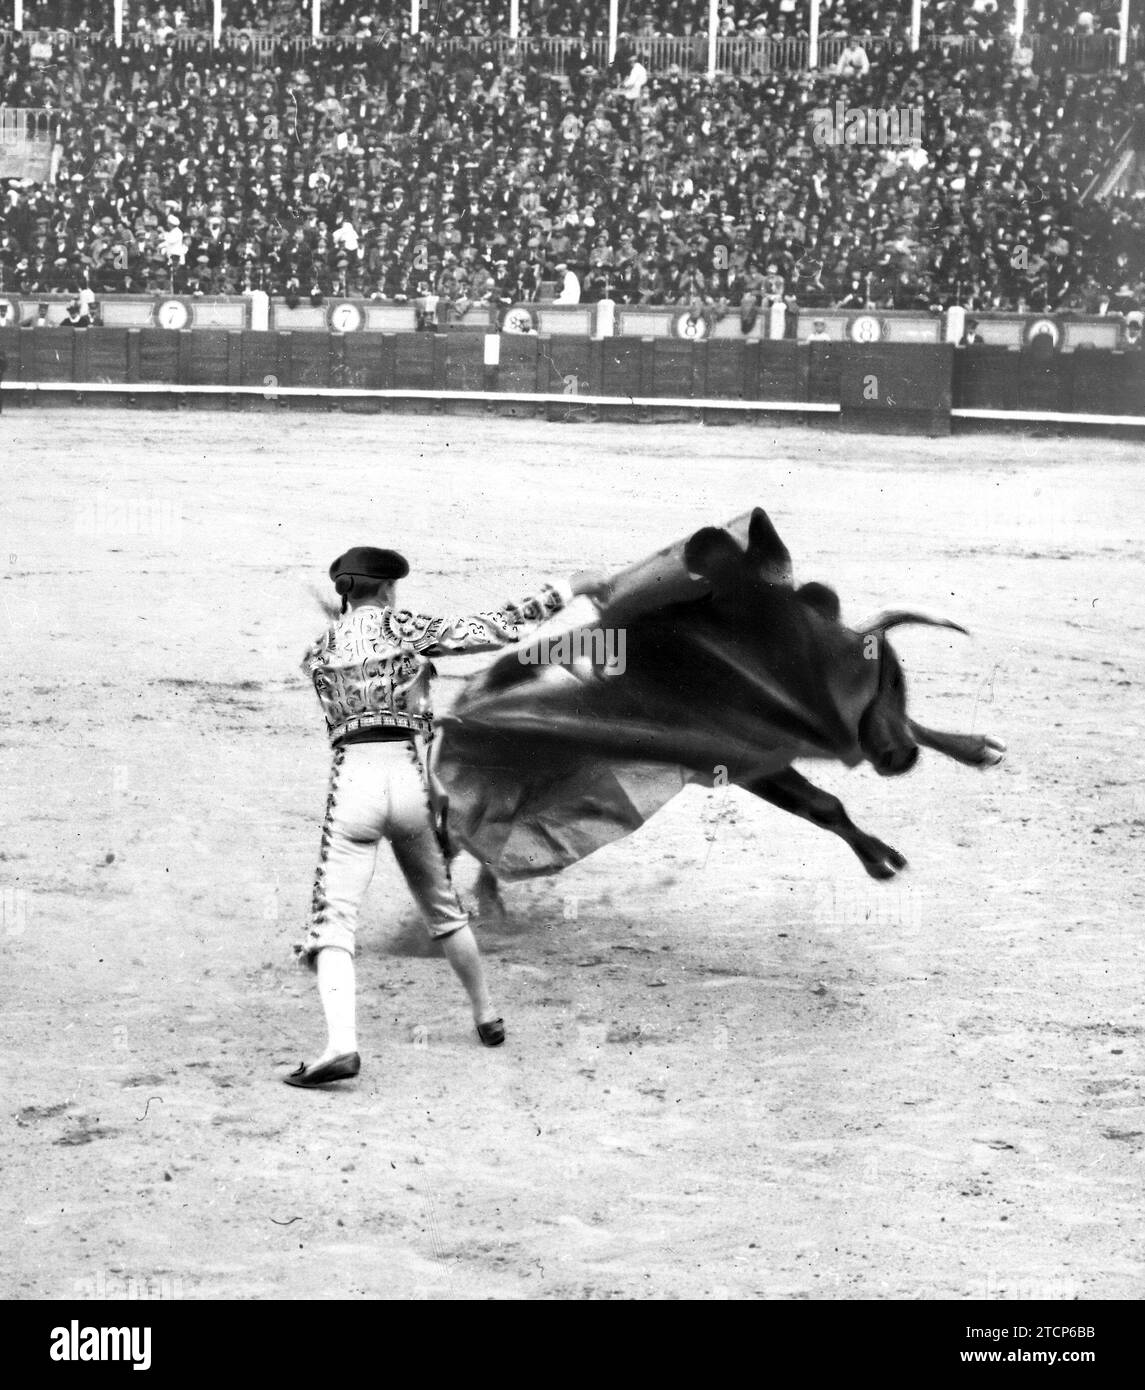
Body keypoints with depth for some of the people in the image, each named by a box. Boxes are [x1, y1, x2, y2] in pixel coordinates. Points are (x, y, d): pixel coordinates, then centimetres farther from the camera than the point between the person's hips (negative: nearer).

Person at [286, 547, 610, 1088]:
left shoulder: (318, 651, 13)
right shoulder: (407, 628, 7)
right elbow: (496, 629, 4)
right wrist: (567, 590, 10)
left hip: (351, 780, -1)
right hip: (407, 777, 1)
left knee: (333, 920, -8)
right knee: (443, 907, 22)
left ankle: (340, 1044, -29)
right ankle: (487, 1017, 36)